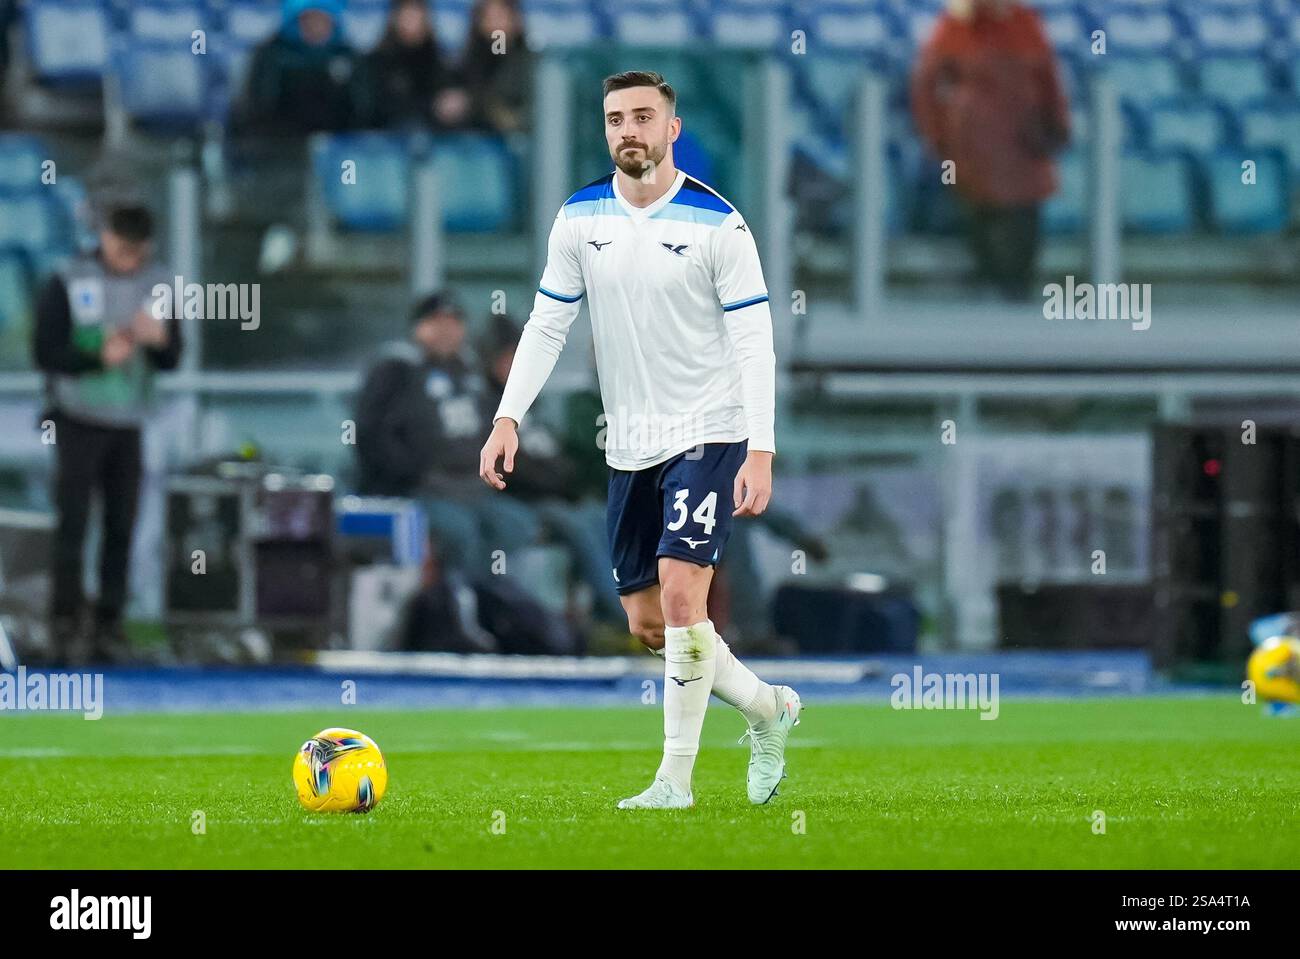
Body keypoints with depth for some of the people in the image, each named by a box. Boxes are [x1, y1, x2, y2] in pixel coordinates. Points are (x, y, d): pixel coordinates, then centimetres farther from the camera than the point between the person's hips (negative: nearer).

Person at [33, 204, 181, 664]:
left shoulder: (158, 285, 4)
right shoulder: (67, 285, -7)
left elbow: (172, 360, 6)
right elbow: (47, 353, -9)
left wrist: (159, 339, -18)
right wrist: (100, 357, -24)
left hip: (128, 423, 3)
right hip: (78, 419, -3)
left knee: (122, 524, 2)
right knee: (73, 518, -9)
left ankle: (109, 623, 7)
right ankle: (66, 618, -4)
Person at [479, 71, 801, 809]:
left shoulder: (718, 224, -11)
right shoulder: (581, 218, 2)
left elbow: (754, 340, -12)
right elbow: (548, 325, 7)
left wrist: (761, 451, -19)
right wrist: (510, 418, -4)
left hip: (708, 436, -6)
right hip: (630, 446, 6)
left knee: (681, 598, -17)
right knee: (648, 624, 8)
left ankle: (676, 779, -9)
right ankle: (768, 709, 30)